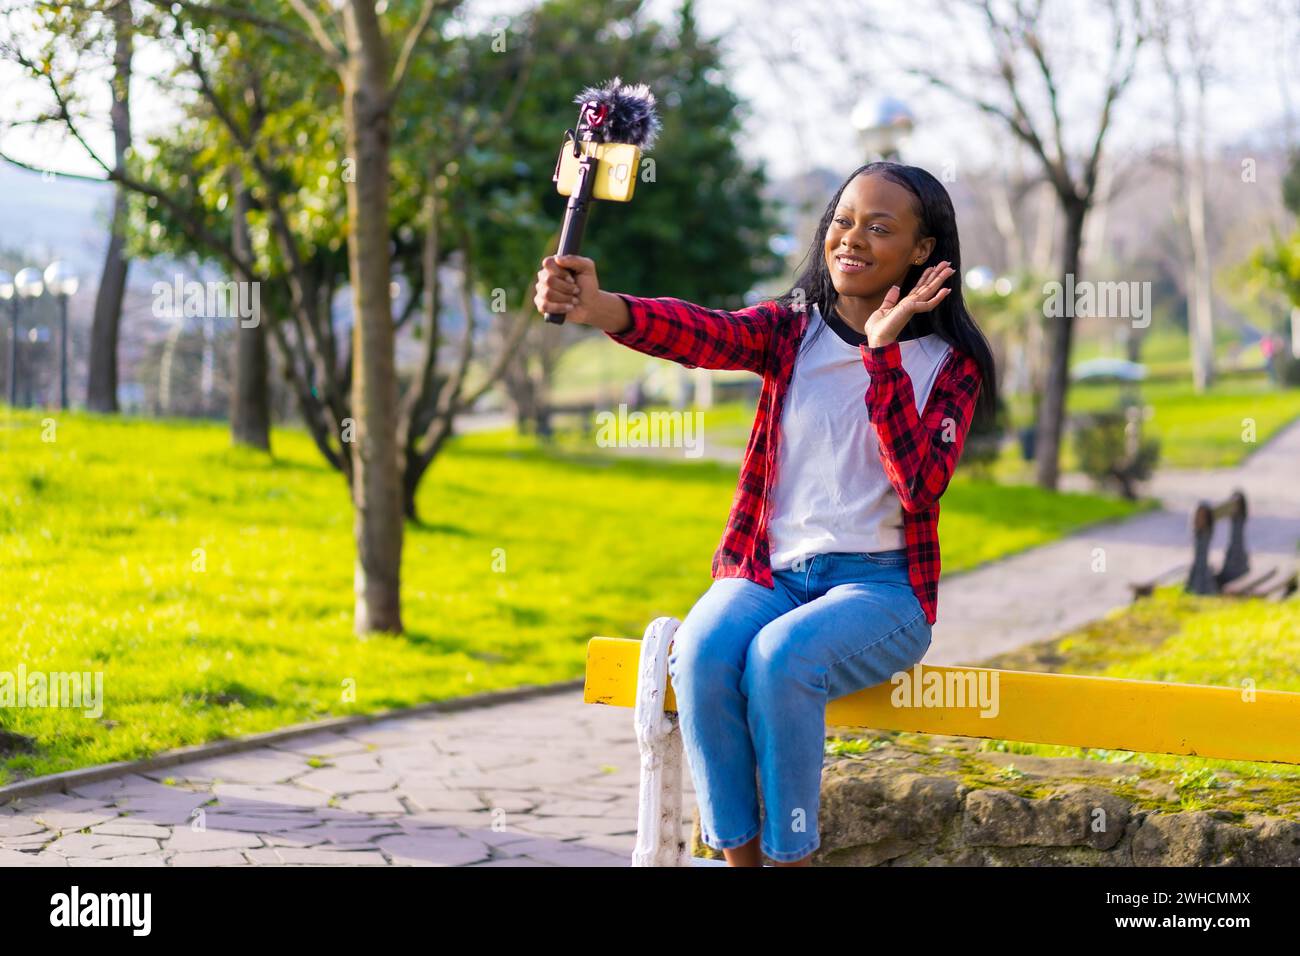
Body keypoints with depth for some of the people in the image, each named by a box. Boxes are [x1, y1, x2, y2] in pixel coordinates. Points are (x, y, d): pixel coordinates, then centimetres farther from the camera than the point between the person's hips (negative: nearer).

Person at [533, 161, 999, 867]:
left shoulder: (949, 365, 2)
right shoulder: (791, 331, 6)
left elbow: (921, 487, -15)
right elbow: (703, 333, -17)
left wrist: (883, 352, -20)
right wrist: (595, 307, -37)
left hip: (881, 584, -2)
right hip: (767, 570, 2)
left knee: (780, 658, -32)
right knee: (702, 653, -30)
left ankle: (790, 855, -17)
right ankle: (736, 852, -15)